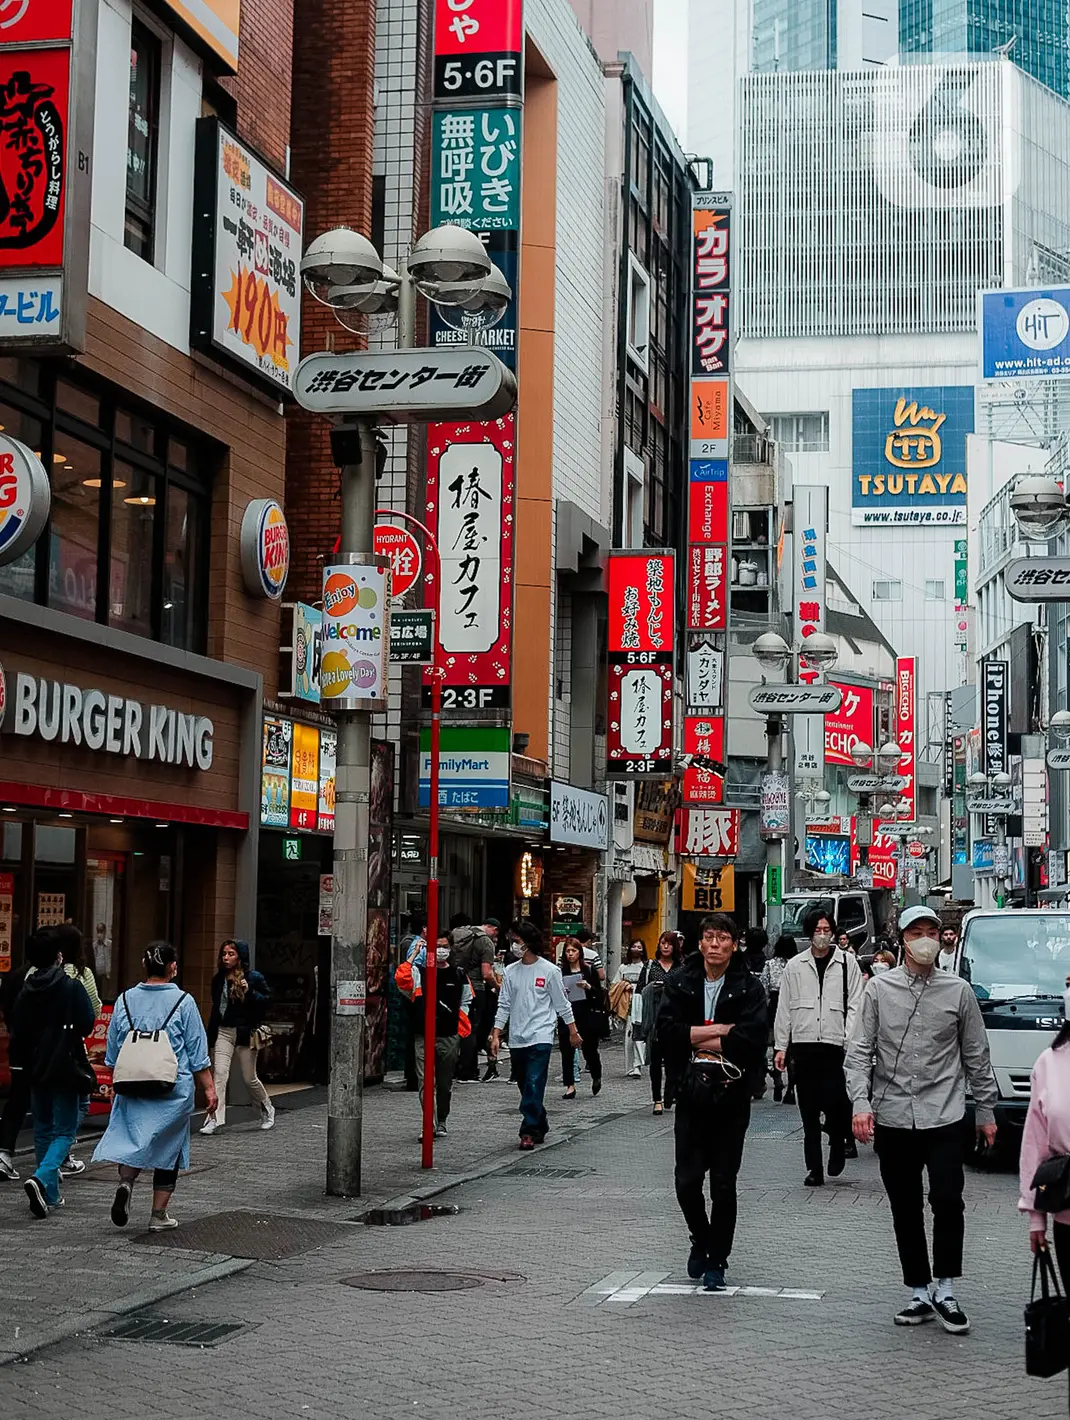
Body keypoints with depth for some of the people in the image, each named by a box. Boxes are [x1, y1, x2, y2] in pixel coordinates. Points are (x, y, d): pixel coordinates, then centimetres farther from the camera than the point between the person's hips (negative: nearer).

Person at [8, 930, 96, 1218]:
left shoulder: (26, 990, 2)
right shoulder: (72, 987, -12)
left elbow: (17, 1031, 6)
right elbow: (87, 1024, -13)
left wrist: (19, 1067, 13)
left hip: (36, 1068, 5)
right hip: (66, 1068, -5)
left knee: (43, 1129, 16)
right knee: (64, 1131, 1)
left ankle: (50, 1194, 19)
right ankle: (41, 1179, -24)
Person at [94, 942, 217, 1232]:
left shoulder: (125, 1000, 3)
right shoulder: (183, 1002, -7)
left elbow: (113, 1053, 10)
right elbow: (197, 1054, -5)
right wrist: (209, 1088, 2)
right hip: (174, 1089, -2)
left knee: (132, 1137, 12)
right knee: (168, 1146, 8)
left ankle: (126, 1182, -19)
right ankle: (159, 1215, 10)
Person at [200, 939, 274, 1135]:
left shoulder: (253, 978, -3)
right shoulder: (218, 979, 9)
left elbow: (267, 1001, -6)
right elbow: (215, 1008, 15)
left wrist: (249, 992, -21)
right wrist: (210, 1036, 13)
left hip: (245, 1034, -3)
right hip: (223, 1032, 3)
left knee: (249, 1078, 6)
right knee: (219, 1073, -12)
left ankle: (267, 1110, 31)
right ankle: (215, 1119, -14)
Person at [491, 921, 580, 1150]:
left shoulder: (549, 970, -3)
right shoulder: (510, 972, 7)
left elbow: (561, 1003, 3)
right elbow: (504, 1005, 9)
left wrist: (573, 1031, 6)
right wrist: (496, 1035, 3)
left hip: (541, 1038, -5)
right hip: (517, 1039, 5)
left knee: (534, 1085, -13)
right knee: (525, 1086, 11)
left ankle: (529, 1131, -11)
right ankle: (540, 1127, 26)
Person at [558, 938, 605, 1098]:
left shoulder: (589, 970, 1)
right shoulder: (560, 971, 6)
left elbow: (600, 994, 0)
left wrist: (589, 987, -17)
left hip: (586, 1015, -2)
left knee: (589, 1049, 5)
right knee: (567, 1052, -3)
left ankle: (596, 1077, 32)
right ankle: (570, 1086, 3)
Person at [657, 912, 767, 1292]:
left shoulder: (749, 988, -2)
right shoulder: (679, 982, 4)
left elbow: (751, 1039, -16)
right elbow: (666, 1029, -9)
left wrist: (697, 1040, -10)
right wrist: (719, 1030, -14)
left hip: (731, 1095, -1)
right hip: (691, 1094, 1)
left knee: (723, 1184, 4)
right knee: (687, 1181, 1)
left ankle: (716, 1260, 18)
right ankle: (701, 1242, 29)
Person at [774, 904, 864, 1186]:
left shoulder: (847, 963, 5)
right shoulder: (795, 966, 12)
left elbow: (855, 1005, 2)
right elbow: (784, 1008, 13)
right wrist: (780, 1046, 9)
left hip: (835, 1046, -2)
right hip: (803, 1046, 2)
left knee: (836, 1105, -8)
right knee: (809, 1111, 4)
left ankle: (837, 1151, 21)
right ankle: (814, 1169, 9)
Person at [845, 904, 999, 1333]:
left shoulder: (958, 991, 4)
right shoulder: (879, 988, 3)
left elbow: (976, 1055, 11)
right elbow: (860, 1051, 2)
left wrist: (986, 1110, 12)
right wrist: (861, 1104, -9)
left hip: (944, 1116, -1)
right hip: (892, 1118, 1)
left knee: (947, 1202, -11)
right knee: (905, 1212, 8)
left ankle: (944, 1290, 5)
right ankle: (919, 1293, 19)